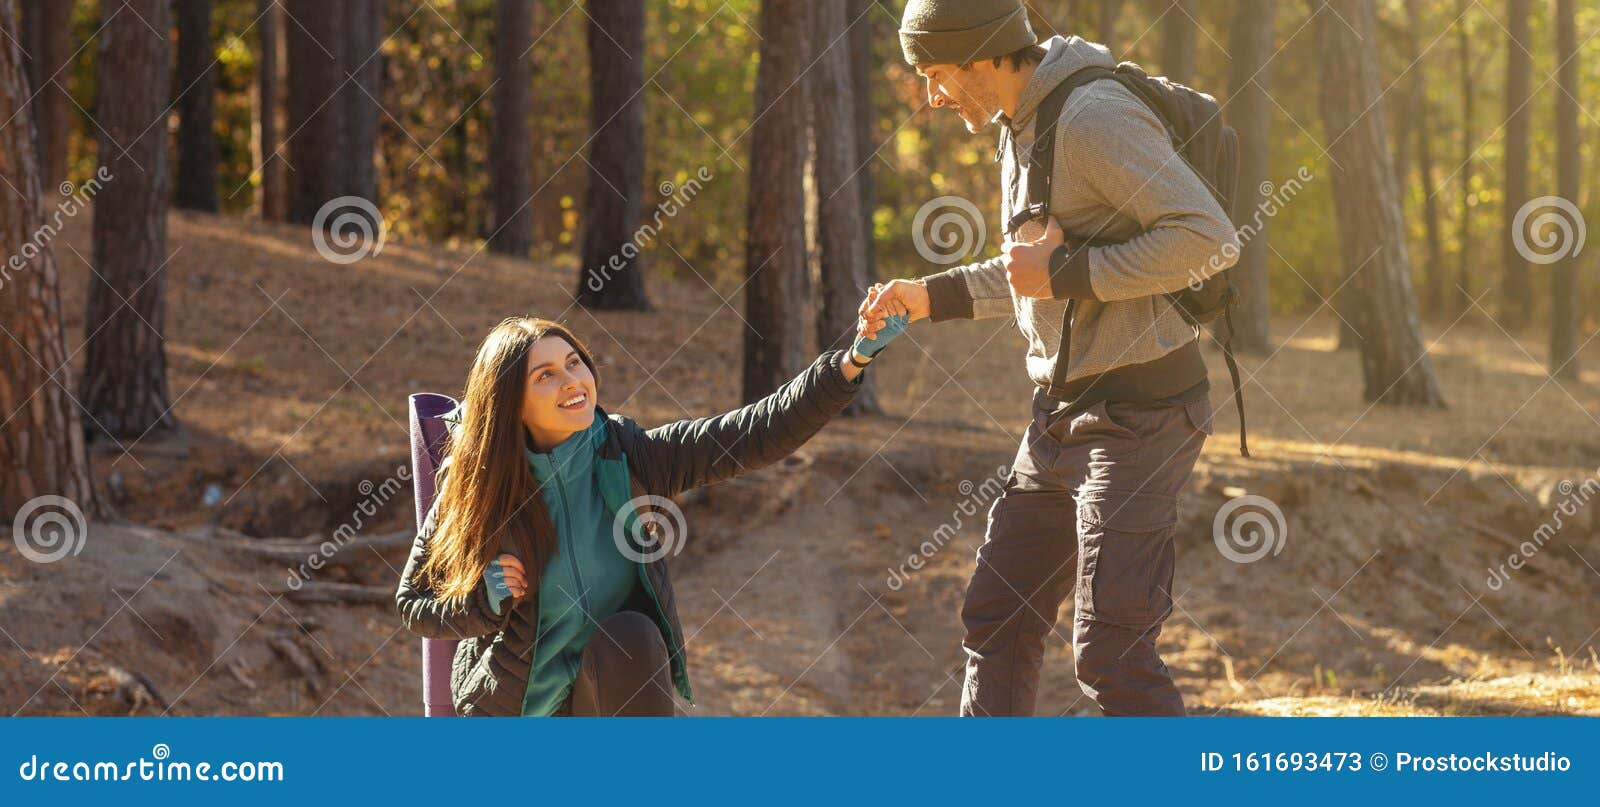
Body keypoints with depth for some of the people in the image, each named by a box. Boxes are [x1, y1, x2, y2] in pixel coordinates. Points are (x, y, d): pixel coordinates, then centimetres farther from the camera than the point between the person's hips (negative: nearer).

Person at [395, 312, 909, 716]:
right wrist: (483, 603, -23)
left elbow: (759, 434, -22)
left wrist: (854, 361, -34)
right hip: (513, 700, 1)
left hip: (612, 689, -1)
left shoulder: (630, 457, -11)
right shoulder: (476, 487, -13)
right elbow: (414, 604, -2)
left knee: (630, 637, -31)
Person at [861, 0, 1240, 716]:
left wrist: (1063, 274, -21)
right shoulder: (1020, 127, 13)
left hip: (1137, 413, -10)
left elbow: (1208, 240, -24)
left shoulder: (1094, 117, -18)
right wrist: (930, 297, 15)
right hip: (1062, 411, 10)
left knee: (1110, 651, -10)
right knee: (996, 616, 14)